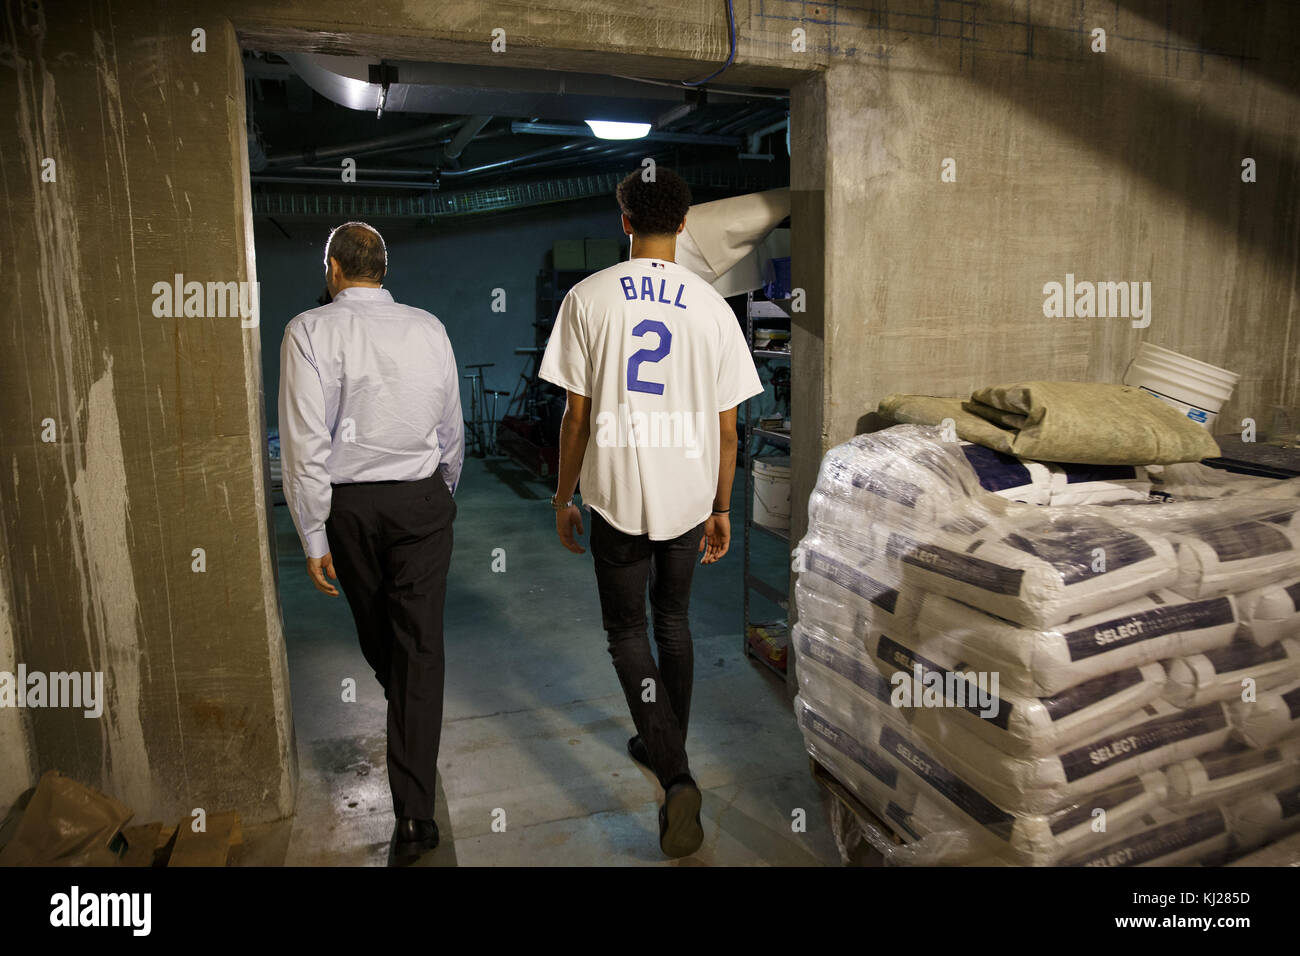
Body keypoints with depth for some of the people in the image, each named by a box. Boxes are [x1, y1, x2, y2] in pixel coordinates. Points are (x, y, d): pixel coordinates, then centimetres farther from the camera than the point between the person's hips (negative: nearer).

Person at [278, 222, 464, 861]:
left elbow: (306, 444, -13)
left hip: (348, 503, -1)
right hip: (423, 498, 1)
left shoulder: (310, 331, -8)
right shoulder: (429, 329, 0)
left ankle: (402, 708, 52)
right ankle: (414, 815, 3)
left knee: (374, 626, 23)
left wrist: (313, 537, -6)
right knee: (421, 644, 2)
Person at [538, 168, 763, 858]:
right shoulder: (711, 306, -1)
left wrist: (564, 496, 6)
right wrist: (721, 510, 11)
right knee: (673, 621, 21)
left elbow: (576, 415, -6)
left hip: (617, 494, -2)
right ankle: (665, 748, 38)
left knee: (627, 632, 11)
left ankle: (676, 777, -1)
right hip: (688, 494, 3)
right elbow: (726, 429, 0)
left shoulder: (588, 298, -6)